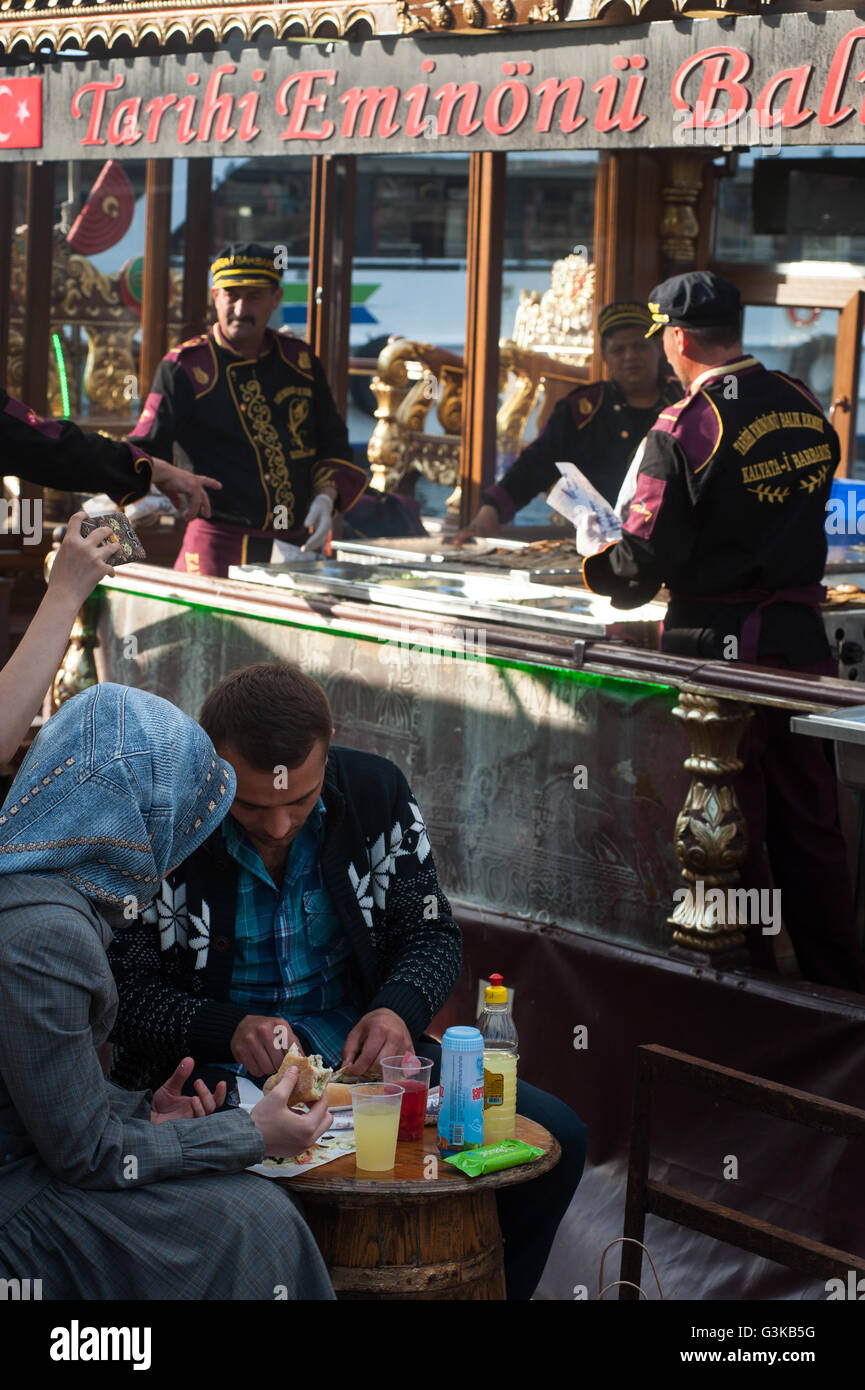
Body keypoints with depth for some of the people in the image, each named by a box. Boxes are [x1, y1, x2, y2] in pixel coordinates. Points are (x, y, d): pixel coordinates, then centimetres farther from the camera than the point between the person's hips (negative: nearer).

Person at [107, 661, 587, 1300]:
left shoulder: (375, 790, -4)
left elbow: (434, 935, 5)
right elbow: (123, 991, -9)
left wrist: (398, 1009, -16)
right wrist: (229, 1030, -26)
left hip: (361, 1048, 4)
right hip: (218, 1067, -4)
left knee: (556, 1138, -10)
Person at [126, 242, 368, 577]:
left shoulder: (301, 361, 11)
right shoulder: (183, 367, -2)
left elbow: (334, 444, 19)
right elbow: (145, 447, -5)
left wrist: (325, 497, 2)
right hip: (220, 546, -4)